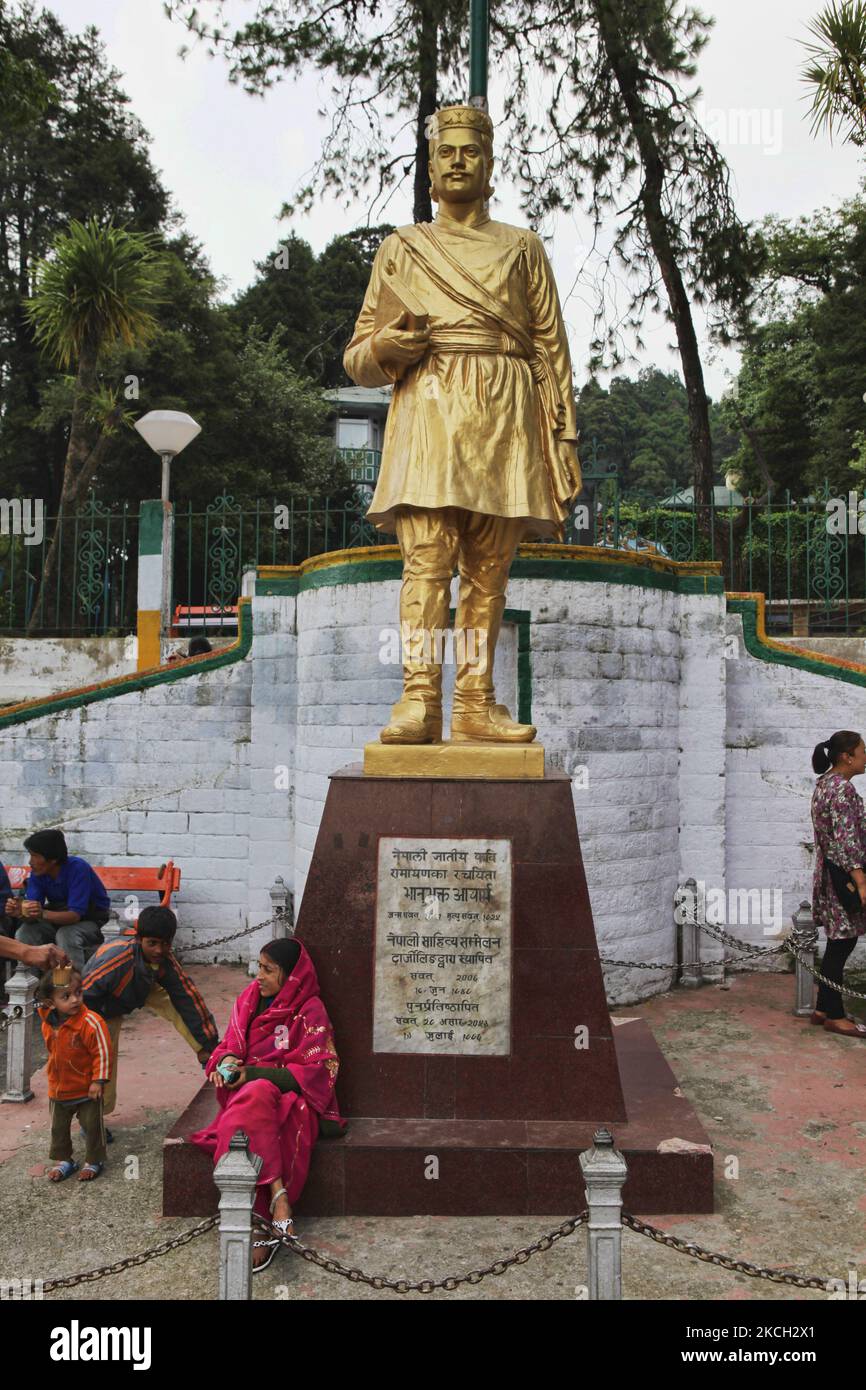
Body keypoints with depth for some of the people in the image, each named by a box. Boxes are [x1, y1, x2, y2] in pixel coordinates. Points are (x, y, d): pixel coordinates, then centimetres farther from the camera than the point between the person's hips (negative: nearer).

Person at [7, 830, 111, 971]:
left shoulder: (78, 868, -29)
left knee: (66, 935, -34)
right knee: (24, 933, -18)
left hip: (90, 919, -5)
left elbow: (75, 915, -33)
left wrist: (43, 914, -50)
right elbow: (33, 913, -17)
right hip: (58, 916, 5)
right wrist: (21, 913, -40)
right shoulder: (37, 872, -11)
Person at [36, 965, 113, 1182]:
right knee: (58, 1128, 18)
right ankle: (63, 1160, 37)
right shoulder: (48, 1021, -12)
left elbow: (102, 1052, -23)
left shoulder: (91, 1022, -28)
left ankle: (94, 1161, 28)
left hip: (87, 1090, -5)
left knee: (92, 1127, 9)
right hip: (58, 1089, 5)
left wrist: (98, 1081, -22)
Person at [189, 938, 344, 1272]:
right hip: (247, 1089, 4)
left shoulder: (310, 1011, -5)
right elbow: (229, 1044, 19)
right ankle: (277, 1195, -39)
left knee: (253, 1098, -39)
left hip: (290, 1097, -4)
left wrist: (252, 1074, -16)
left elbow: (315, 1071, -10)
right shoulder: (249, 1000, 12)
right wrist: (225, 1061, -8)